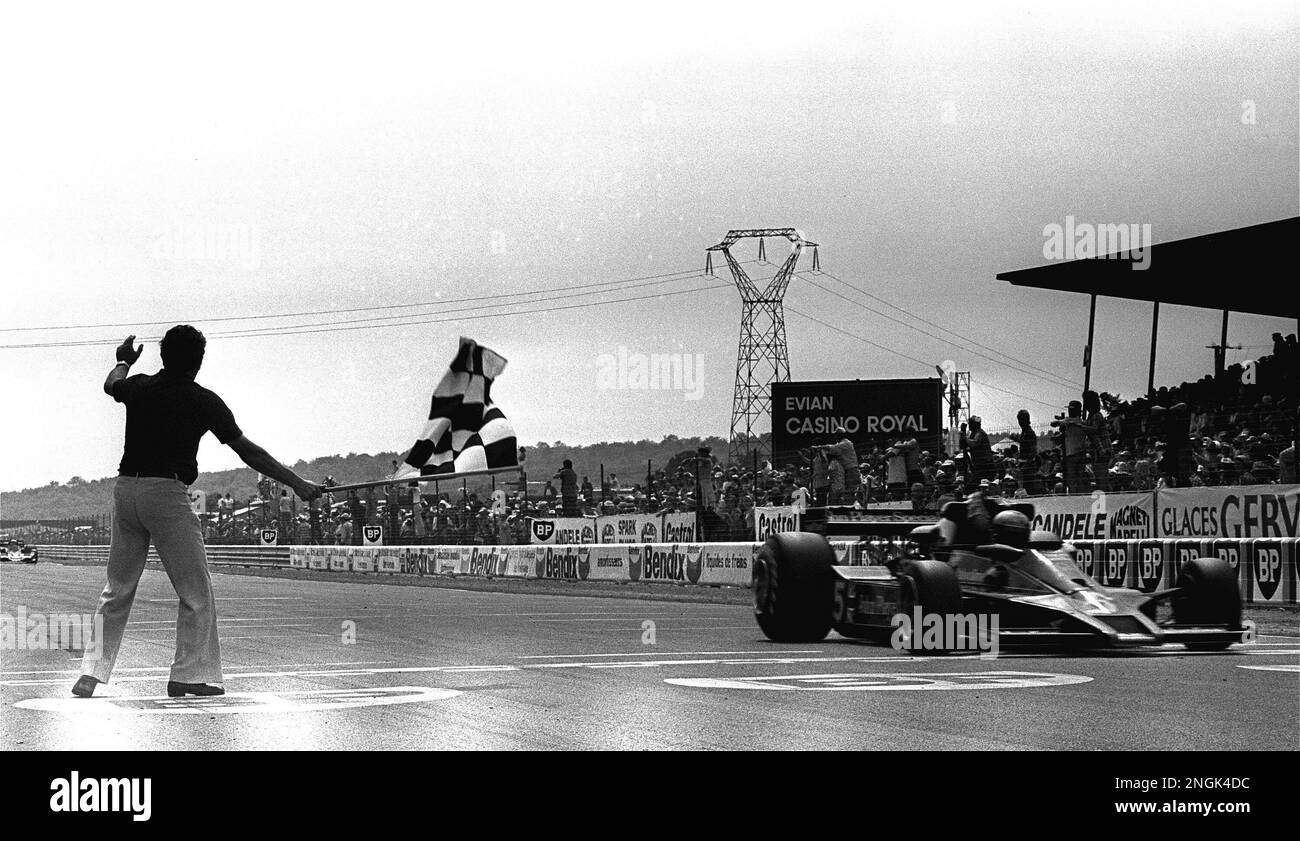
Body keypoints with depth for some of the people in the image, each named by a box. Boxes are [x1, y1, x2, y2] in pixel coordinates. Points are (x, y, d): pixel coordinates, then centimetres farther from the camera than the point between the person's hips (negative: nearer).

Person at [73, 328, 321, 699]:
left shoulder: (139, 387, 8)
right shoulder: (203, 401, -4)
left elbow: (110, 384, 34)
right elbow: (247, 451, -4)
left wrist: (124, 361, 55)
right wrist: (297, 483, 1)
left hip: (124, 488, 6)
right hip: (166, 492, -6)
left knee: (117, 590, 13)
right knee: (196, 591, 2)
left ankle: (92, 674, 9)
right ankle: (190, 674, -2)